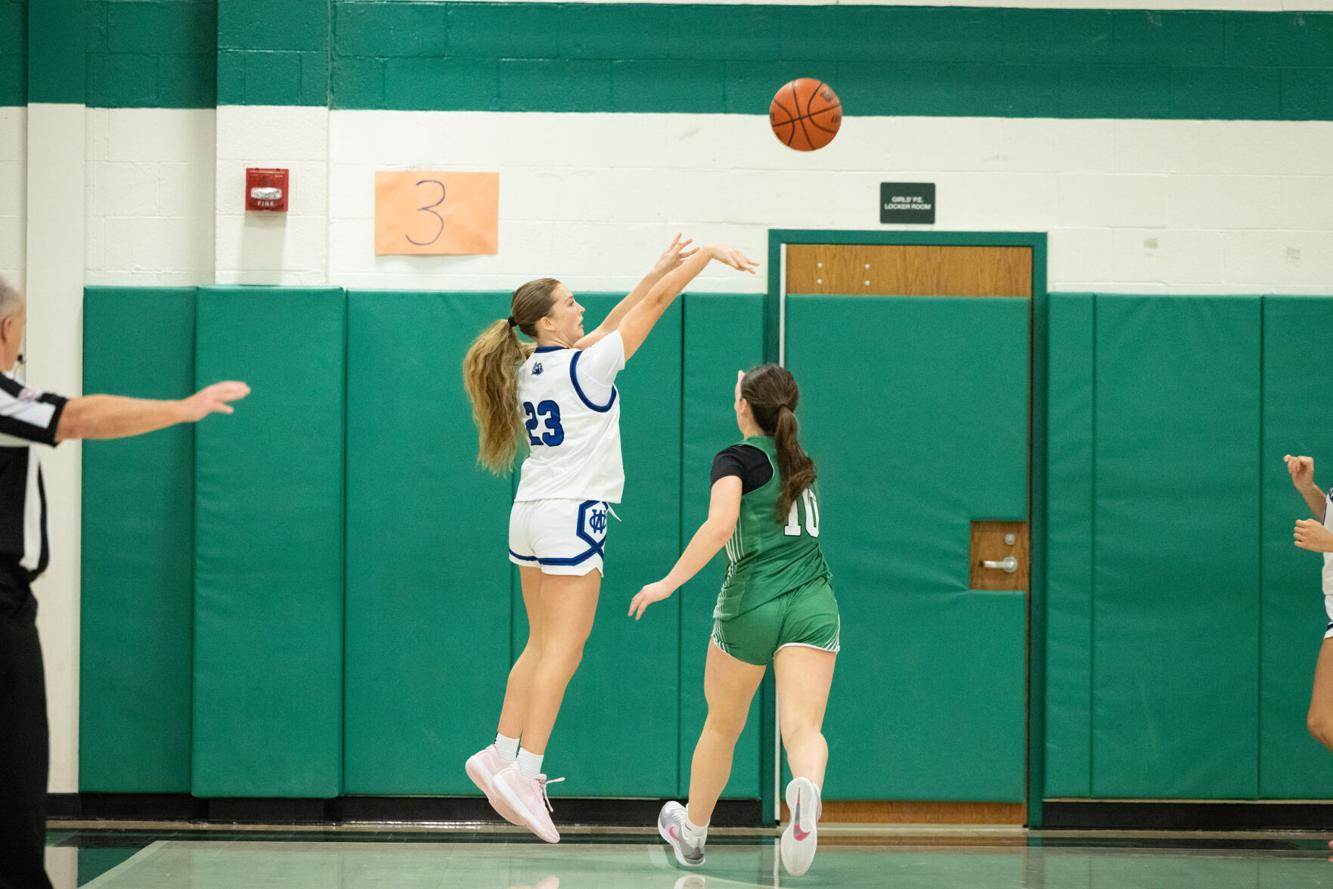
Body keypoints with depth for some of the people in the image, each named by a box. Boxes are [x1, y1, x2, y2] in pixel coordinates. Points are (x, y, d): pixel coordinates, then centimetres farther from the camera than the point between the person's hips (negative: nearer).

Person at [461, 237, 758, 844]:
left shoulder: (531, 366, 9)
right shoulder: (584, 366, -14)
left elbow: (610, 325, 20)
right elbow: (655, 305, -9)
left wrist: (661, 266, 21)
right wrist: (708, 253, -1)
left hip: (530, 516, 9)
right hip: (571, 518, -9)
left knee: (541, 646, 13)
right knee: (562, 651, -7)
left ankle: (501, 756, 12)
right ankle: (524, 774, -11)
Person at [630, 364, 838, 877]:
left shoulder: (736, 459, 0)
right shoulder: (799, 462, 19)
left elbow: (720, 525, -18)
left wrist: (670, 583, -15)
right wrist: (754, 399, 50)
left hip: (751, 605, -3)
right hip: (813, 604, 3)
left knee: (722, 726, 18)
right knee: (803, 726, -15)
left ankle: (692, 834, 38)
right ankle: (807, 793, -51)